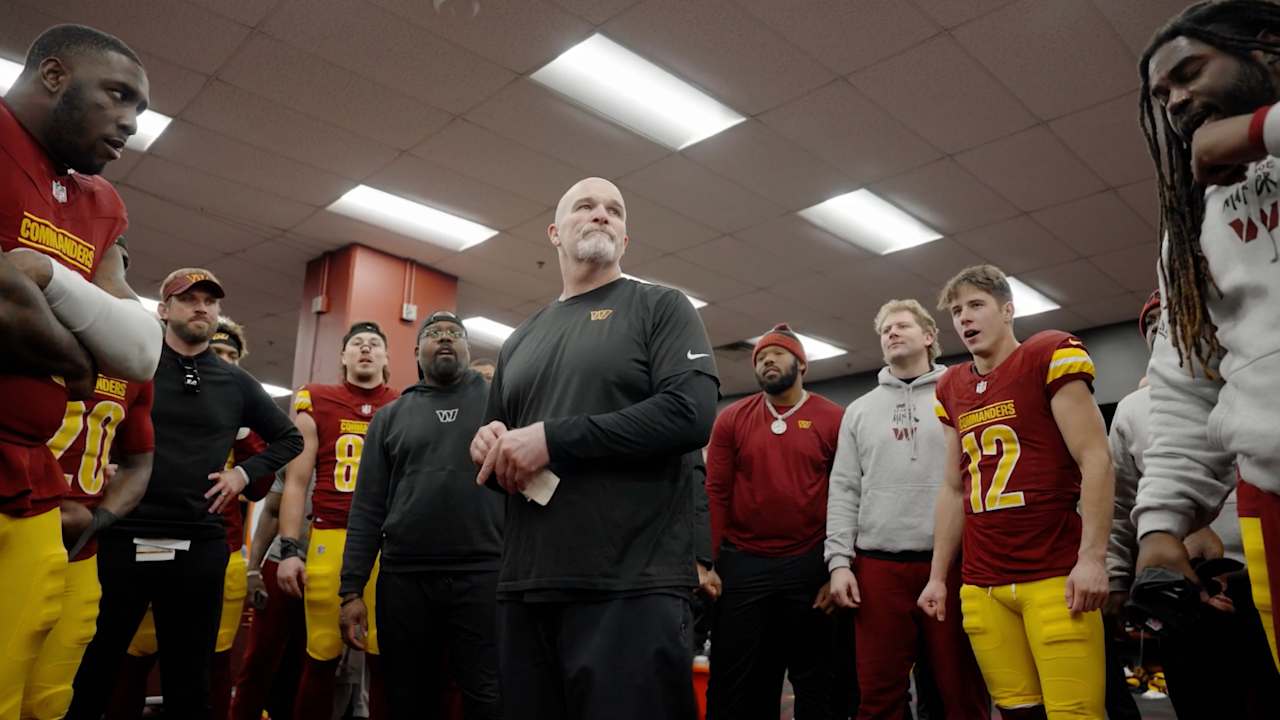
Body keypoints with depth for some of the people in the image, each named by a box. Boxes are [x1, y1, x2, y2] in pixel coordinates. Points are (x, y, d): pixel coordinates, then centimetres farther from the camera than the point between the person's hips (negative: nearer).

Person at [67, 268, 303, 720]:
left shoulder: (237, 385, 9)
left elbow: (289, 439, 17)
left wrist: (244, 473, 5)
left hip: (200, 546, 2)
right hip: (123, 538, -2)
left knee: (189, 676, 10)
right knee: (98, 666, 9)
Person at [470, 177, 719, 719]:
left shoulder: (661, 307, 4)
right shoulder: (519, 341, 19)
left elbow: (692, 413, -13)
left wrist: (552, 439, -15)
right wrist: (490, 450, -1)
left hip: (631, 587, -5)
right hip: (525, 587, 5)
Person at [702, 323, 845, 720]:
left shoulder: (833, 420, 0)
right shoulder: (731, 419, 4)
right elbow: (715, 493, 1)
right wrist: (709, 561, -5)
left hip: (809, 566, -1)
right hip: (741, 565, 1)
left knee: (816, 680, 13)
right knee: (735, 685, 10)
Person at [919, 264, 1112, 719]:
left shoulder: (1050, 356, -2)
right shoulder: (951, 389, 14)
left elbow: (1095, 458, -8)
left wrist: (1092, 557, -16)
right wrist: (938, 576, 14)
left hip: (1054, 575, -5)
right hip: (980, 585, 5)